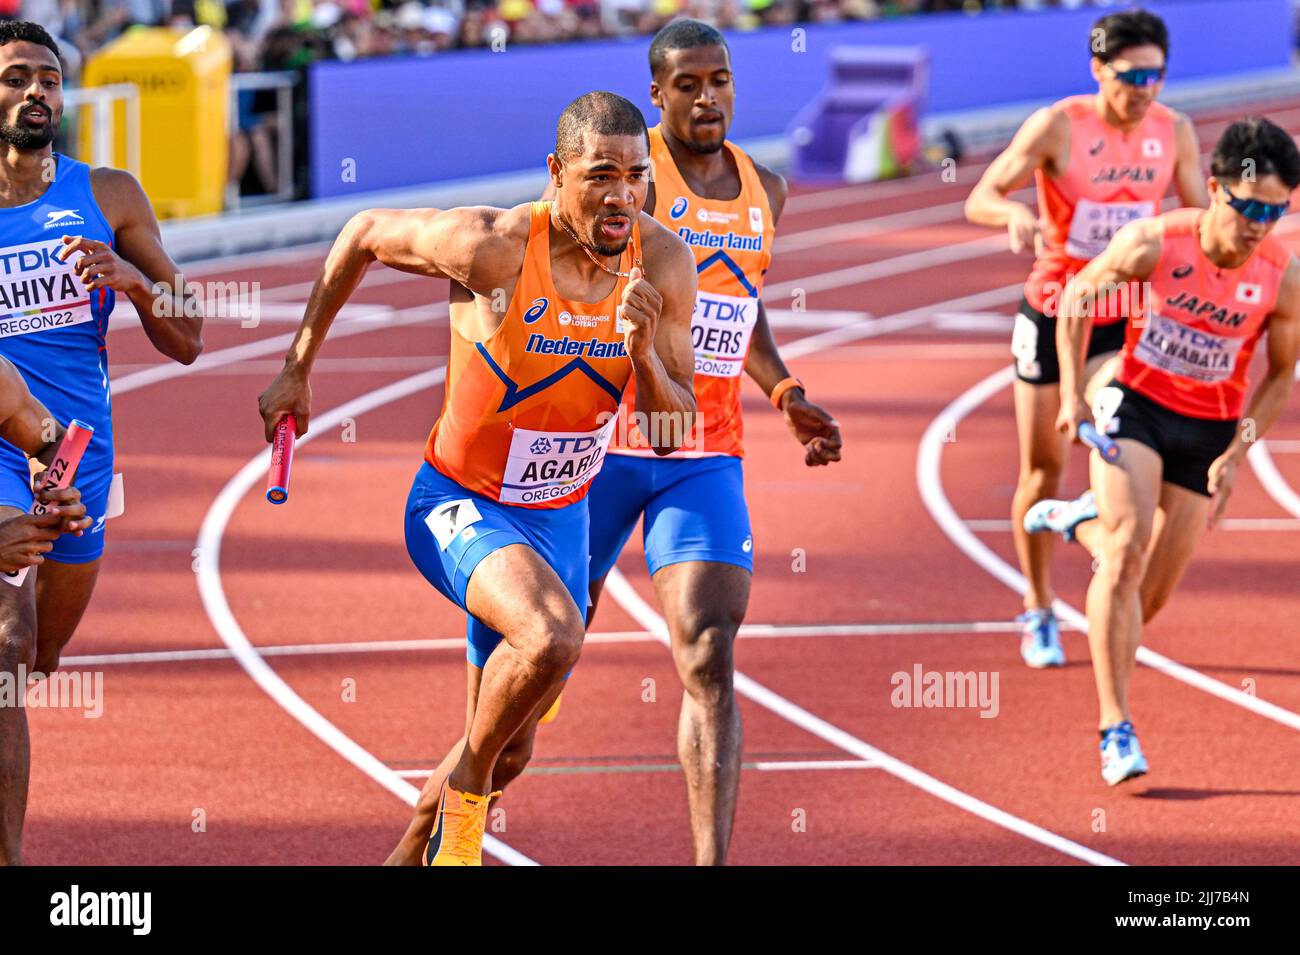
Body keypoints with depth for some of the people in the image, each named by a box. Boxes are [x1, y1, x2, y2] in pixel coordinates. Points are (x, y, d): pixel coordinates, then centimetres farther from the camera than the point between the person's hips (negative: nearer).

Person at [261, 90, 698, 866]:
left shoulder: (665, 264, -13)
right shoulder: (492, 247, -26)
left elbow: (674, 436, -7)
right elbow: (366, 234, -6)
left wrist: (644, 350, -28)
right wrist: (298, 367, 1)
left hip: (560, 517, 5)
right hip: (460, 506, -5)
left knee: (507, 743, 16)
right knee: (551, 637, -35)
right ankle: (465, 795, -9)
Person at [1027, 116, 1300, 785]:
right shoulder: (1154, 245, -19)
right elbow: (1076, 299, -1)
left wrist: (1236, 454, -8)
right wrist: (1072, 395, -4)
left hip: (1210, 430, 2)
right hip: (1136, 404, -2)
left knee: (1147, 600, 5)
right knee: (1126, 551, -23)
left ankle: (1083, 521, 39)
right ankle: (1116, 729, -19)